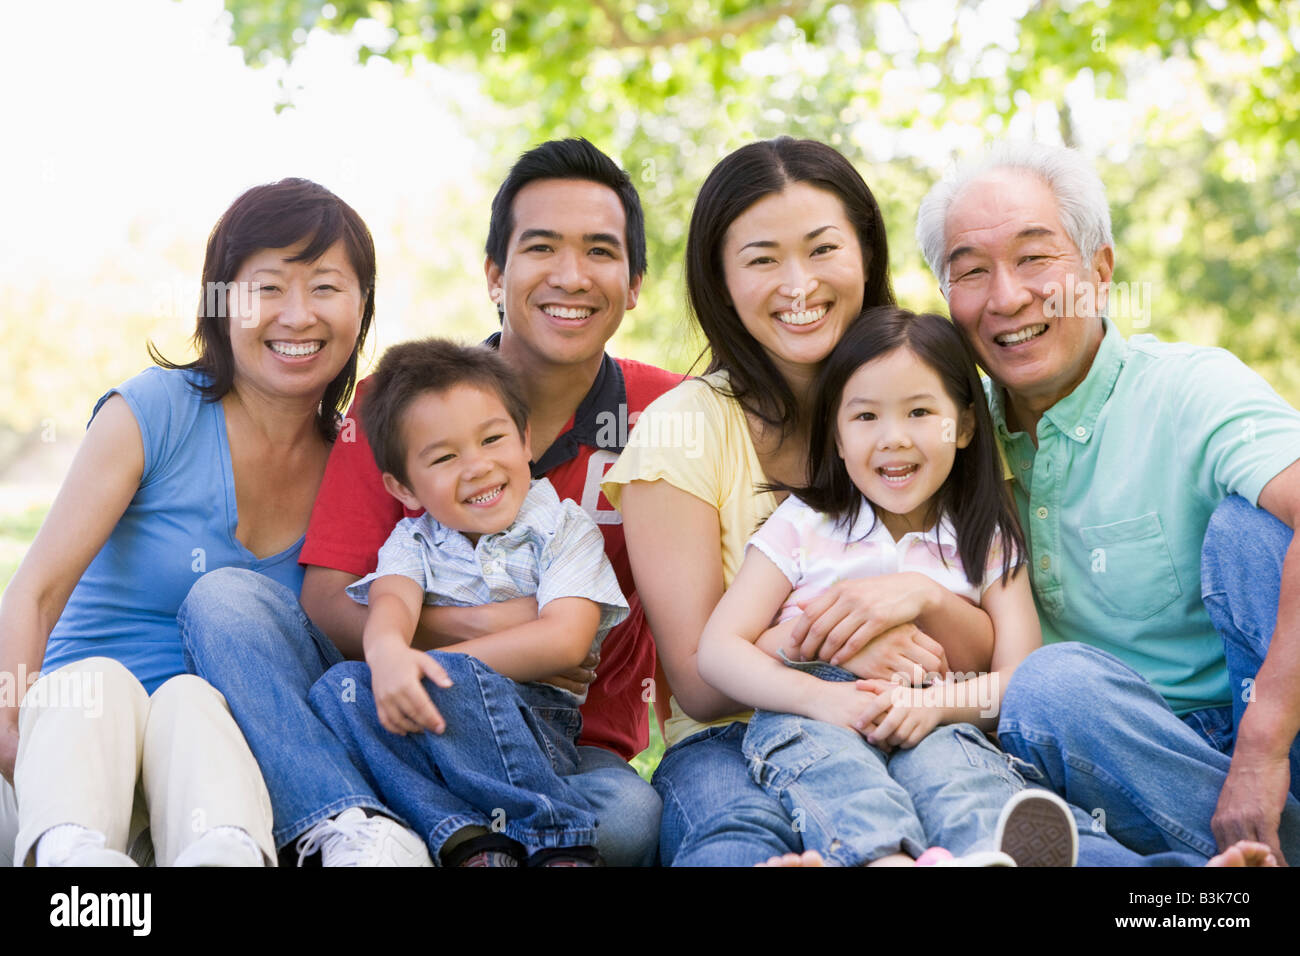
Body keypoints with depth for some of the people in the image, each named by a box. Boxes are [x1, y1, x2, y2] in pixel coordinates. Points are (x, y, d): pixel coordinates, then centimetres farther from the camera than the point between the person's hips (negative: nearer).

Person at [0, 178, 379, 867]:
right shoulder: (154, 412, -3)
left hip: (228, 736, 2)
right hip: (82, 731, -1)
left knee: (192, 699, -33)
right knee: (98, 684, -36)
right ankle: (69, 850, -61)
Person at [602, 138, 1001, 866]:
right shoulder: (683, 429, 0)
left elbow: (992, 656, 6)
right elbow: (698, 681, -4)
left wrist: (924, 598, -17)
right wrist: (835, 643, -23)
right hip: (734, 742, -1)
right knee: (737, 836, -40)